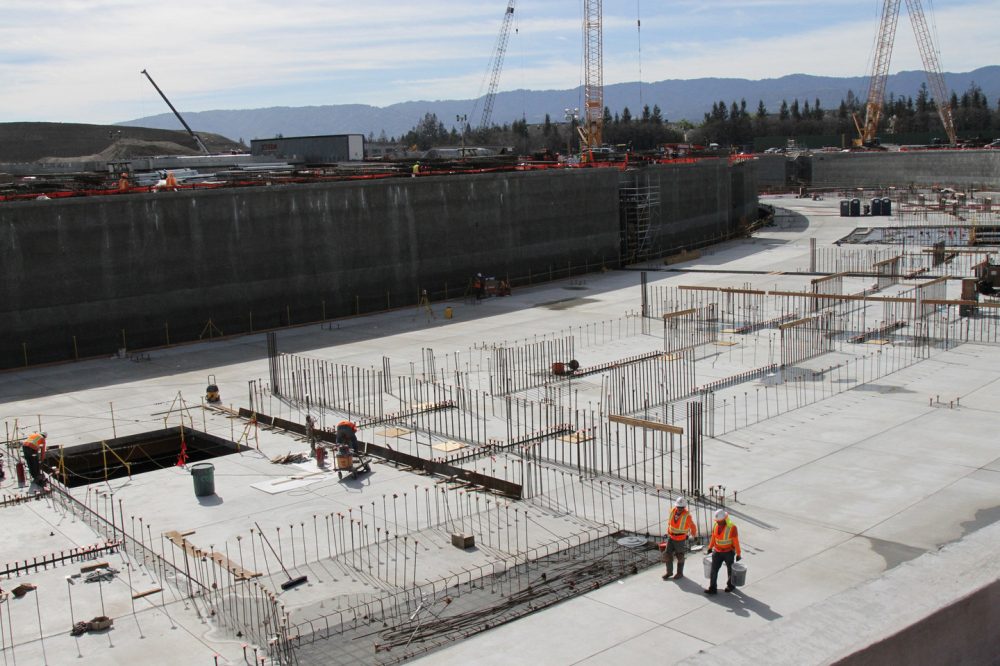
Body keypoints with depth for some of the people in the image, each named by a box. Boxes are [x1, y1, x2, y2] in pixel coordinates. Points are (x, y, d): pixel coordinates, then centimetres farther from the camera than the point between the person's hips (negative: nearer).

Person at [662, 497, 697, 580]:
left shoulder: (687, 515, -24)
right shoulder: (672, 511, -10)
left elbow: (693, 527, -6)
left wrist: (694, 535, 11)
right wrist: (668, 532, 17)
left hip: (681, 539, -4)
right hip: (671, 537, 4)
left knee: (680, 556, 12)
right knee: (667, 554, 5)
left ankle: (680, 573, 31)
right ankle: (669, 572, 22)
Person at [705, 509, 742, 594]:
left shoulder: (732, 528, -23)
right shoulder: (716, 525, -7)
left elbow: (736, 541, -16)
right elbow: (713, 537, 8)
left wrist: (738, 554, -11)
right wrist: (710, 547, 17)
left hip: (729, 552, -4)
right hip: (717, 552, 4)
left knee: (730, 569, 16)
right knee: (714, 569, -3)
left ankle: (731, 585, 37)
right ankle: (712, 588, 0)